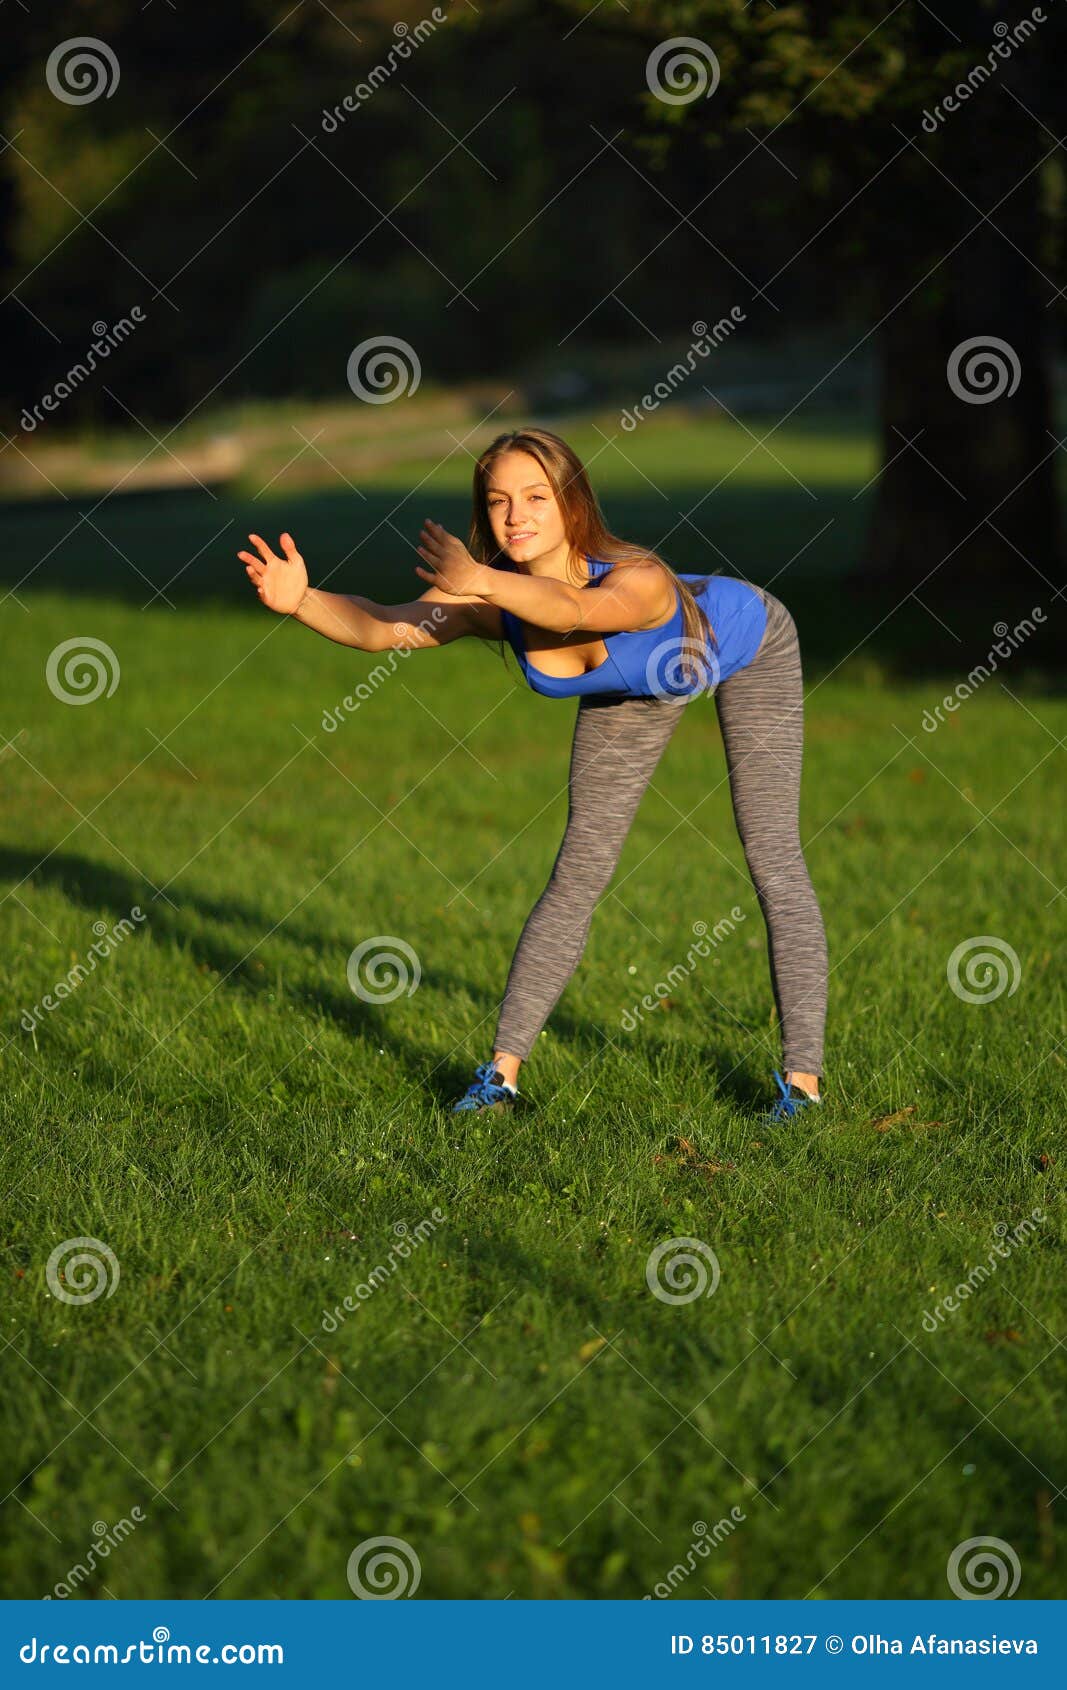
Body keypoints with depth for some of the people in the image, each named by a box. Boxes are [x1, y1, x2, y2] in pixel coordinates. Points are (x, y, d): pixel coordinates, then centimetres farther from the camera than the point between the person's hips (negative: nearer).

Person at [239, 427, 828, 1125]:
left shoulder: (639, 578, -46)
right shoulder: (492, 597, -32)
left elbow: (575, 611, -68)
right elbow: (383, 627, -41)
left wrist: (483, 583, -85)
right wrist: (299, 600, -59)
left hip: (747, 643, -5)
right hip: (637, 684, 5)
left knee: (773, 859, -10)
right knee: (578, 874, 4)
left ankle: (803, 1079, 0)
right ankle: (503, 1071, 10)